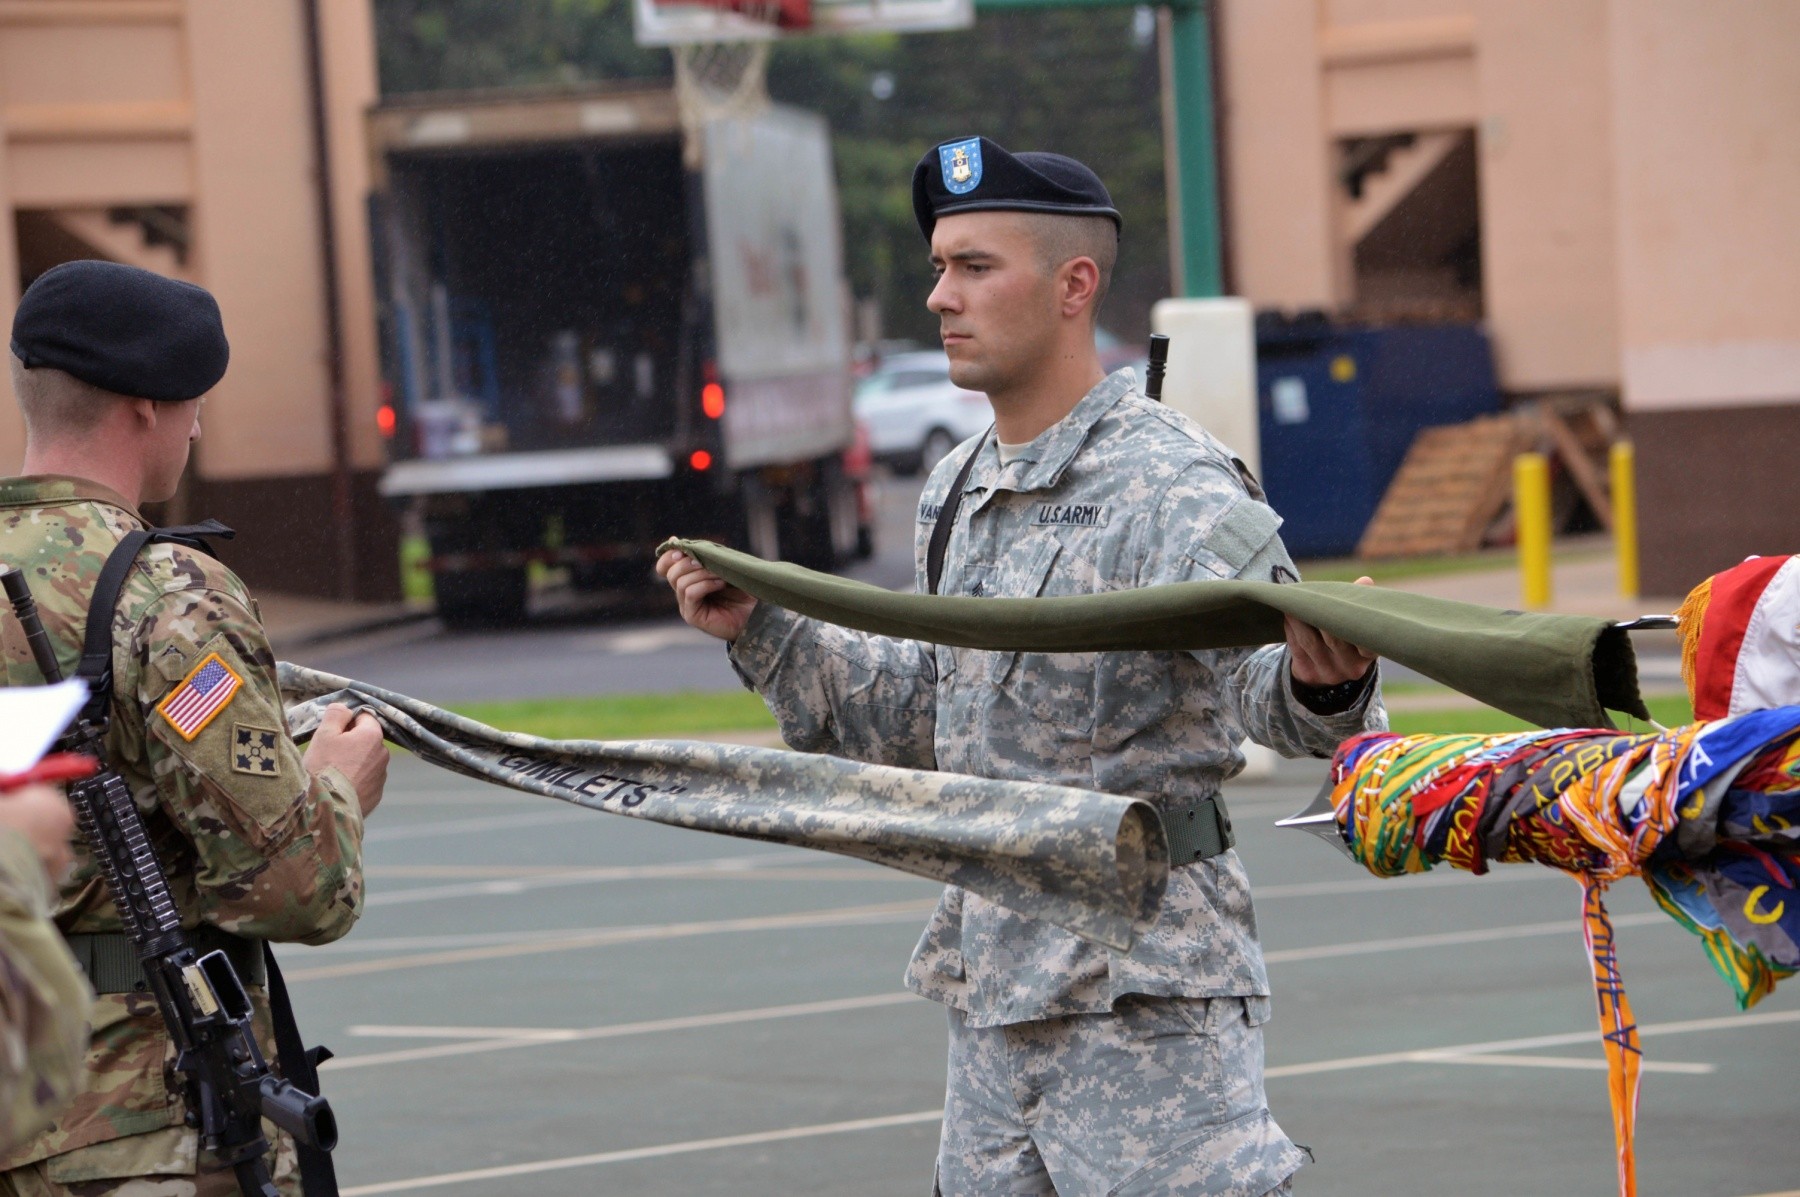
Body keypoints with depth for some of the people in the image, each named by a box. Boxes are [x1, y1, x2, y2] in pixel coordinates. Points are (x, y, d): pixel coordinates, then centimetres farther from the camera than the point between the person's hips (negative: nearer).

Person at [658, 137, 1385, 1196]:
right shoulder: (960, 494, 13)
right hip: (995, 989, 9)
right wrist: (763, 632, 17)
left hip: (1141, 986, -9)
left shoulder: (1173, 490, -15)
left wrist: (1323, 685, -53)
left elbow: (1269, 686, -30)